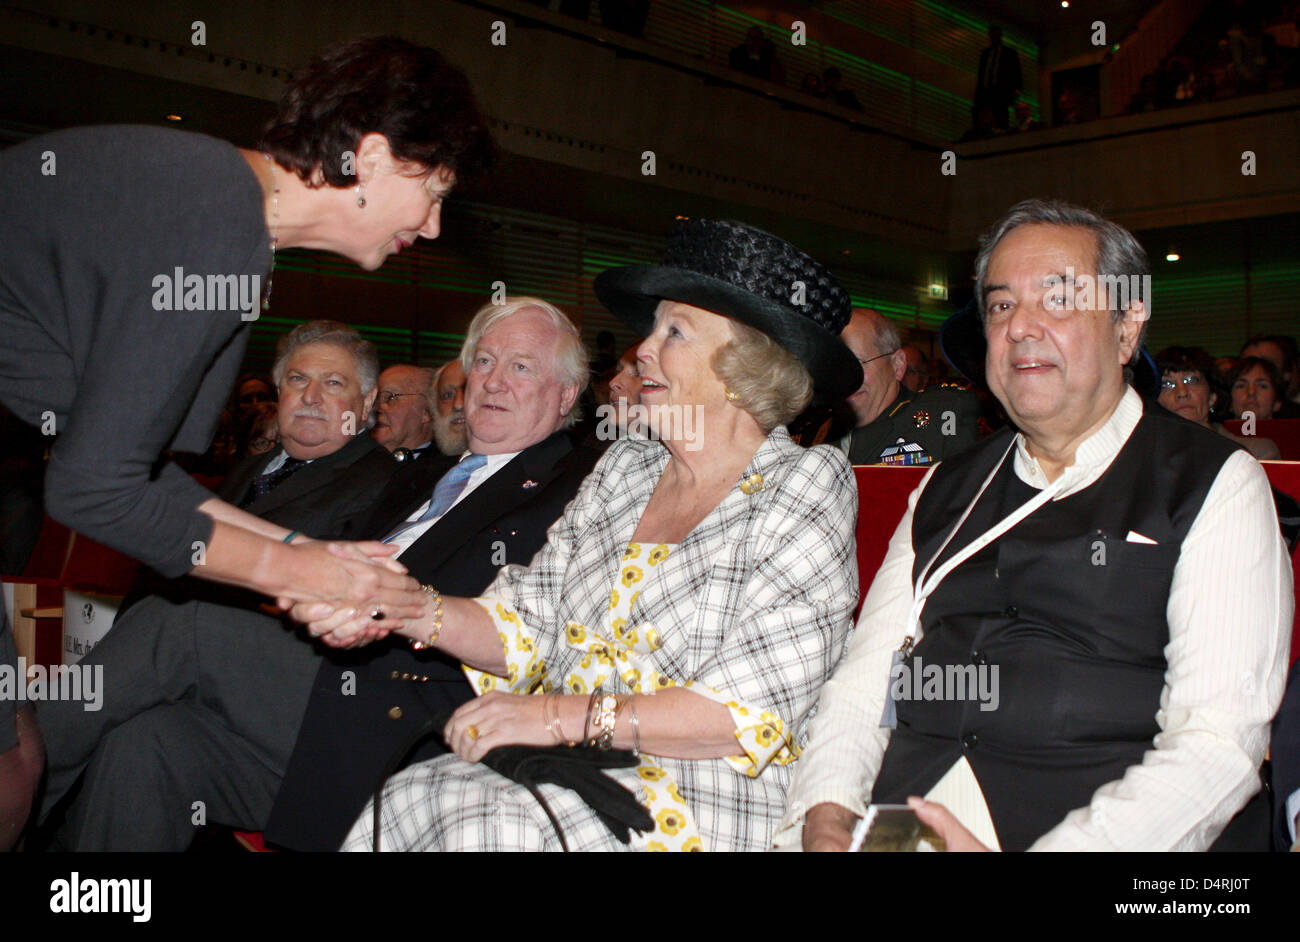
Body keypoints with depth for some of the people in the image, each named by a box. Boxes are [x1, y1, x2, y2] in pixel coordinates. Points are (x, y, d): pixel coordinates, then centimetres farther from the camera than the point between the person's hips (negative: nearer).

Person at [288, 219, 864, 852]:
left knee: (475, 822, -27)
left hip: (699, 808, -5)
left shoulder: (808, 486, -6)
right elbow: (527, 627, 9)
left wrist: (563, 715, -17)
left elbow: (750, 713, -15)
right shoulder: (625, 468, 12)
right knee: (404, 800, -20)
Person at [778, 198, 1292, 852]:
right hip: (898, 827, 4)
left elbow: (1217, 744, -9)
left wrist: (1056, 847, -22)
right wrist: (825, 812, -6)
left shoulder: (1215, 483, 4)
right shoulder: (942, 492, 18)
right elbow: (863, 681, 14)